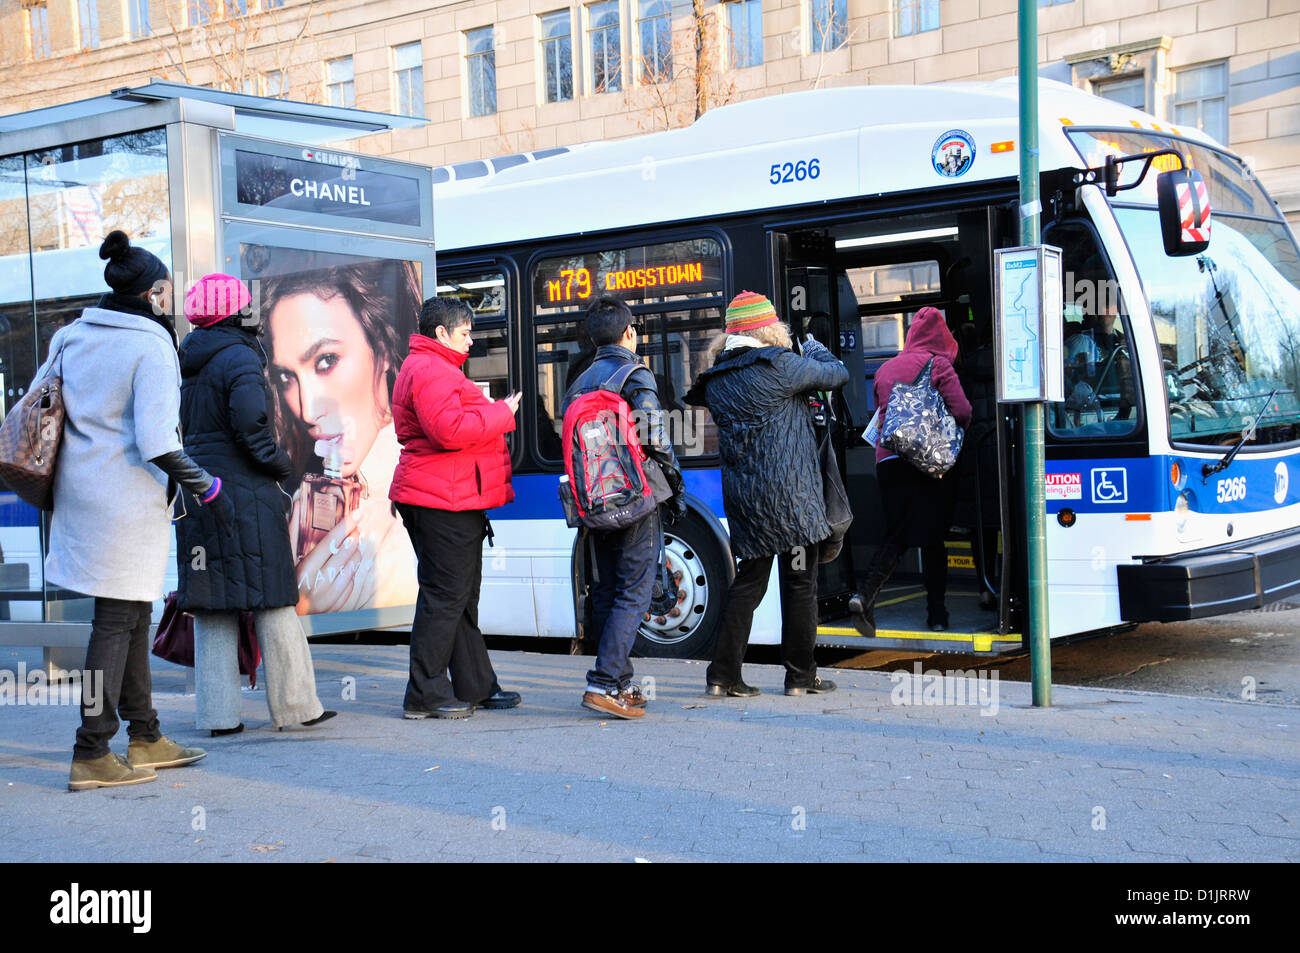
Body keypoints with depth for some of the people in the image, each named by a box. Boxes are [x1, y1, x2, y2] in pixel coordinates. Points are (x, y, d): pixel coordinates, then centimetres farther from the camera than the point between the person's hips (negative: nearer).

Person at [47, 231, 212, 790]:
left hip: (79, 488, 8)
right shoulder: (151, 345, -14)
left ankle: (146, 739, 25)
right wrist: (208, 488, -10)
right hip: (127, 498, -8)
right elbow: (156, 443, -21)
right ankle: (91, 756, 3)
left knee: (131, 616, 16)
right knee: (118, 621, 0)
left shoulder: (70, 335, 8)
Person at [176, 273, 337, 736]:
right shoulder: (239, 357, -9)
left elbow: (190, 429, 14)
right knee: (272, 600, 0)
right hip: (245, 492, -7)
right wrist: (278, 463, -7)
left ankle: (219, 714, 8)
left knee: (212, 604, 8)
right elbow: (249, 421, -20)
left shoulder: (190, 363, 15)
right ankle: (295, 706, 5)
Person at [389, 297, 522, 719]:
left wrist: (494, 414, 14)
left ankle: (475, 687, 22)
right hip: (444, 501, -12)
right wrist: (501, 414, -16)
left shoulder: (435, 369, 23)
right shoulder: (430, 371, -14)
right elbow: (449, 430, -26)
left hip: (451, 500, 12)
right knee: (445, 596, -7)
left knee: (463, 595, 15)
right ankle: (426, 695, -1)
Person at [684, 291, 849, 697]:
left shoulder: (716, 380, 7)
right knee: (800, 582, 5)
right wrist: (814, 348, 21)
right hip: (790, 495, -6)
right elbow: (838, 374, 0)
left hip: (741, 497, 6)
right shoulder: (780, 366, -10)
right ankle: (800, 675, 12)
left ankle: (723, 674, 9)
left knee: (749, 580, 12)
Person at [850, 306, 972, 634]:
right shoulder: (938, 364, -2)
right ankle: (937, 614, 10)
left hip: (888, 459, 4)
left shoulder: (885, 368, 14)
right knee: (933, 538, 6)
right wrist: (954, 434, 11)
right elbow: (962, 412, -9)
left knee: (895, 536, 7)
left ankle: (867, 595, -15)